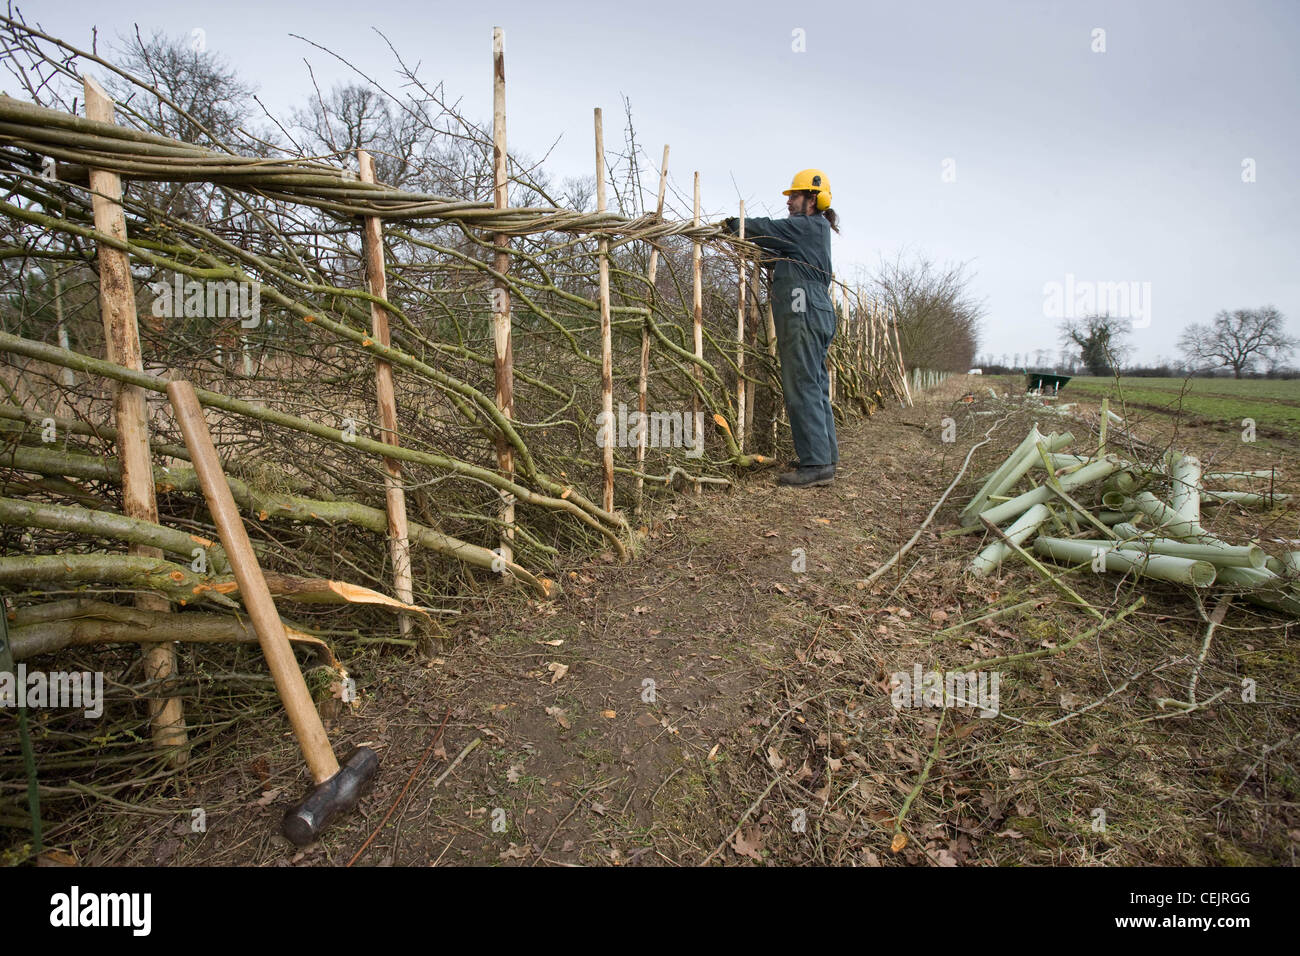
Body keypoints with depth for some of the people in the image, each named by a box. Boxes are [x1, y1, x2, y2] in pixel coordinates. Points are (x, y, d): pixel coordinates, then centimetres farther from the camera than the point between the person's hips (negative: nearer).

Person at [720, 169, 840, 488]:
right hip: (815, 316, 11)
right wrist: (742, 229, 14)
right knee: (816, 387, 10)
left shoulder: (810, 226, -4)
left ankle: (816, 464, -15)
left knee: (802, 387, -13)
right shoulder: (814, 230, 25)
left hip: (805, 316, -11)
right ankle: (825, 456, 14)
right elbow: (775, 239, 24)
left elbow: (766, 228, -5)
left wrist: (733, 223, 8)